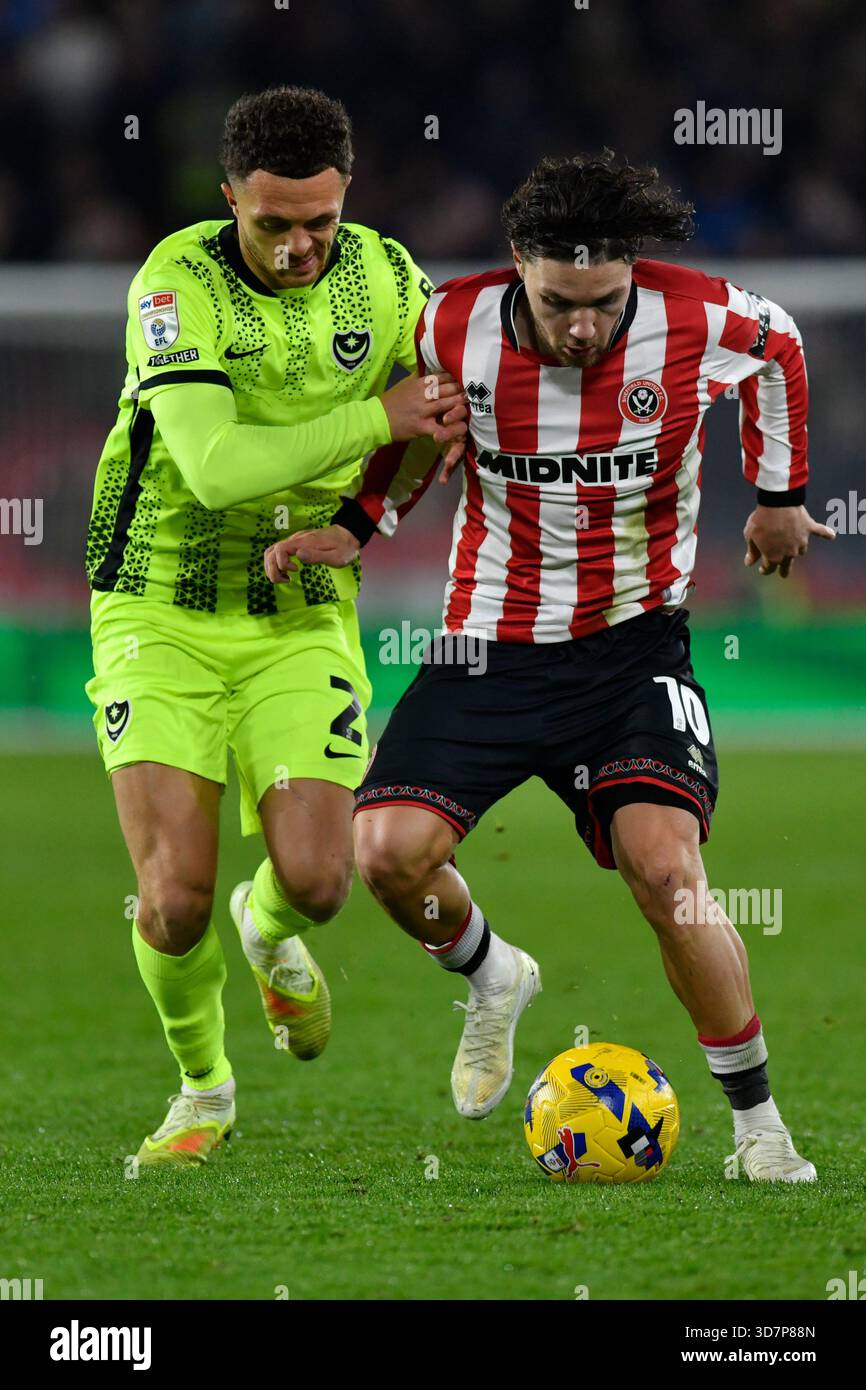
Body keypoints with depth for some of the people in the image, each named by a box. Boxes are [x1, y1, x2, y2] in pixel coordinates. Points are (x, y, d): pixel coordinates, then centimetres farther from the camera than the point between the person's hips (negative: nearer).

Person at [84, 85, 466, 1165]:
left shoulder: (385, 277, -3)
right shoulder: (177, 284, -17)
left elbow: (443, 412, 15)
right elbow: (216, 466, -28)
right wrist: (377, 419, -24)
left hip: (301, 619, 3)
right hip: (161, 615, -3)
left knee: (316, 879, -13)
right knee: (176, 897, -13)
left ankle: (270, 935, 26)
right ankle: (203, 1089, 16)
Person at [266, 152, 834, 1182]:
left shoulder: (701, 323, -15)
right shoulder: (453, 327, -13)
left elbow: (780, 347, 10)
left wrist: (779, 495, 17)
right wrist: (354, 524, -1)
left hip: (634, 643, -2)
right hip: (490, 643, 2)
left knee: (663, 867, -20)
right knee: (390, 850, -15)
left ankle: (758, 1126, -3)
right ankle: (491, 977, 22)